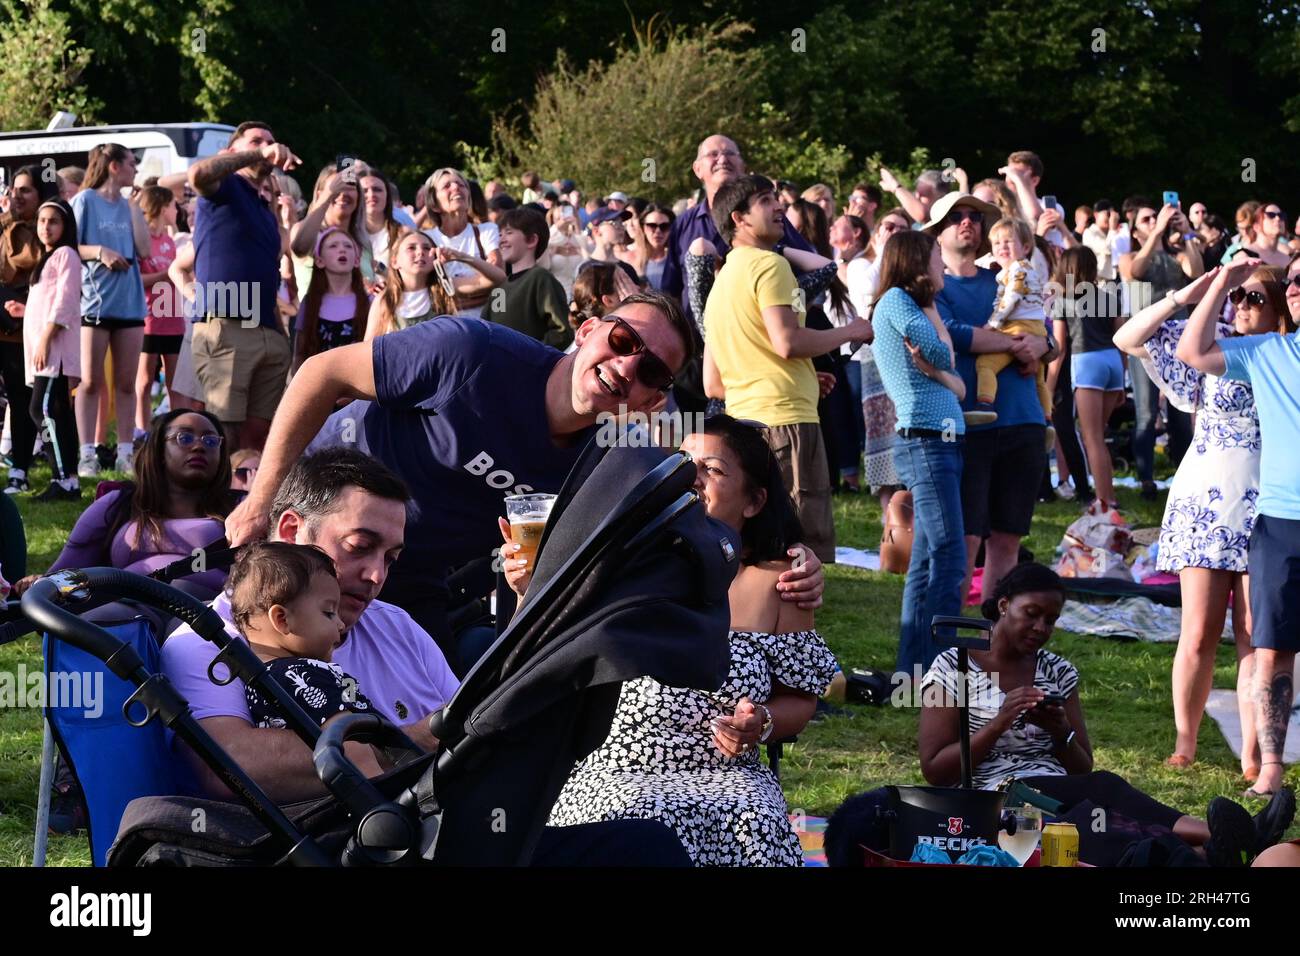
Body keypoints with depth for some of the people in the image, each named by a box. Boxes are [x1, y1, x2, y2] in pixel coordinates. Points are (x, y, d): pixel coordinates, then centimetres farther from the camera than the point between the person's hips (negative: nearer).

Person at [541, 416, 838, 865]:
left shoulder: (774, 582, 5)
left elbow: (800, 702, 11)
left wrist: (763, 724, -11)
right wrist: (532, 593, -5)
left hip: (725, 775, 1)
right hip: (615, 776, 0)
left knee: (756, 824, -33)